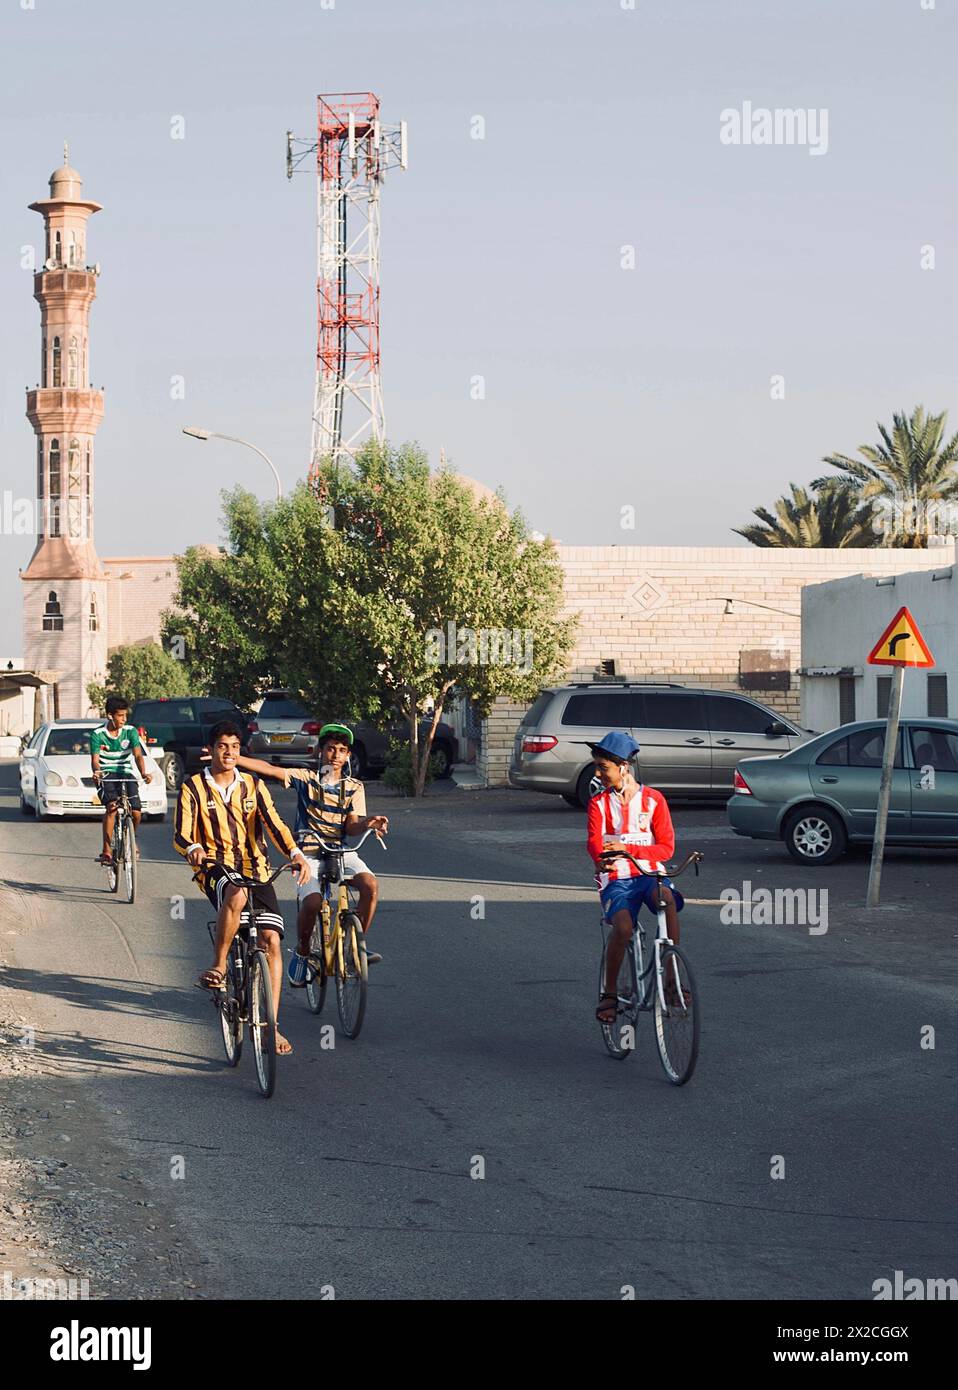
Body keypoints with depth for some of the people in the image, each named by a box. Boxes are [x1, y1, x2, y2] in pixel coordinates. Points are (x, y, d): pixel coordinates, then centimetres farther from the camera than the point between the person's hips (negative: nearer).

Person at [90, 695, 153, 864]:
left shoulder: (130, 732, -2)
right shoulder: (98, 735, -6)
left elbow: (138, 755, -12)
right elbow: (95, 759, -12)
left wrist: (143, 773, -32)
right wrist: (96, 772, -36)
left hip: (126, 773, 2)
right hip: (106, 776, -2)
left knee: (136, 811, -13)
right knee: (112, 807, -27)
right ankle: (106, 850, -25)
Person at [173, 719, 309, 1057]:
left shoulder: (253, 786, 10)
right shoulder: (194, 788, 3)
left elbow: (274, 824, -2)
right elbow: (180, 835, -7)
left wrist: (295, 854, -21)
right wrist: (194, 849, -31)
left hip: (254, 869, 3)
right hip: (216, 868, -3)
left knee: (271, 939, -12)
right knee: (236, 895, -40)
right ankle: (217, 967, -24)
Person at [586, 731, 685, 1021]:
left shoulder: (653, 799, 4)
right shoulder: (599, 803, 6)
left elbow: (666, 847, -3)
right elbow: (594, 842, -11)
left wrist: (625, 848, -18)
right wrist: (603, 857, -37)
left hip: (649, 874, 0)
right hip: (615, 879, 0)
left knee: (668, 899, -35)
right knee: (623, 927, -30)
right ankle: (609, 993, -8)